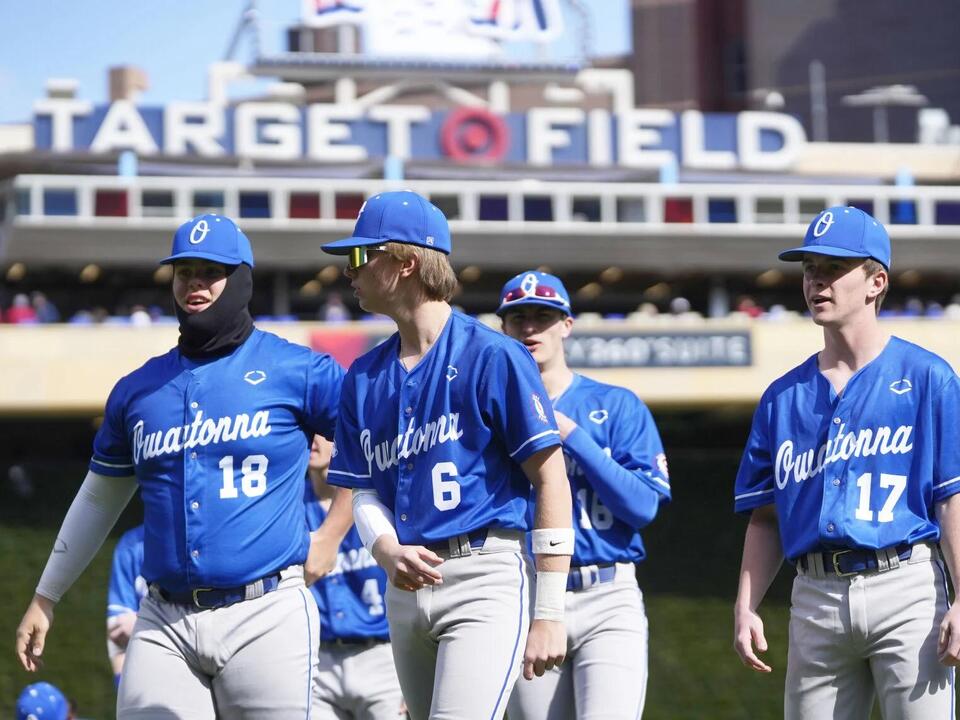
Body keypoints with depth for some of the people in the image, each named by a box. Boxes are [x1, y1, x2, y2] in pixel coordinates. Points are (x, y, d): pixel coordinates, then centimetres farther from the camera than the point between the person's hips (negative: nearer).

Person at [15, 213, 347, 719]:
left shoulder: (297, 371, 1)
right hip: (164, 624, 4)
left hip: (266, 617, -4)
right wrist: (45, 599, 25)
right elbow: (99, 498, 25)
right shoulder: (138, 390, 15)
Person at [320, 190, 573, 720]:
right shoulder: (364, 376, 13)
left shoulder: (492, 357, -6)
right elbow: (364, 489, 14)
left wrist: (548, 614, -11)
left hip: (484, 577, -7)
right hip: (406, 590, 7)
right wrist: (389, 552, -11)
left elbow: (551, 480, -7)